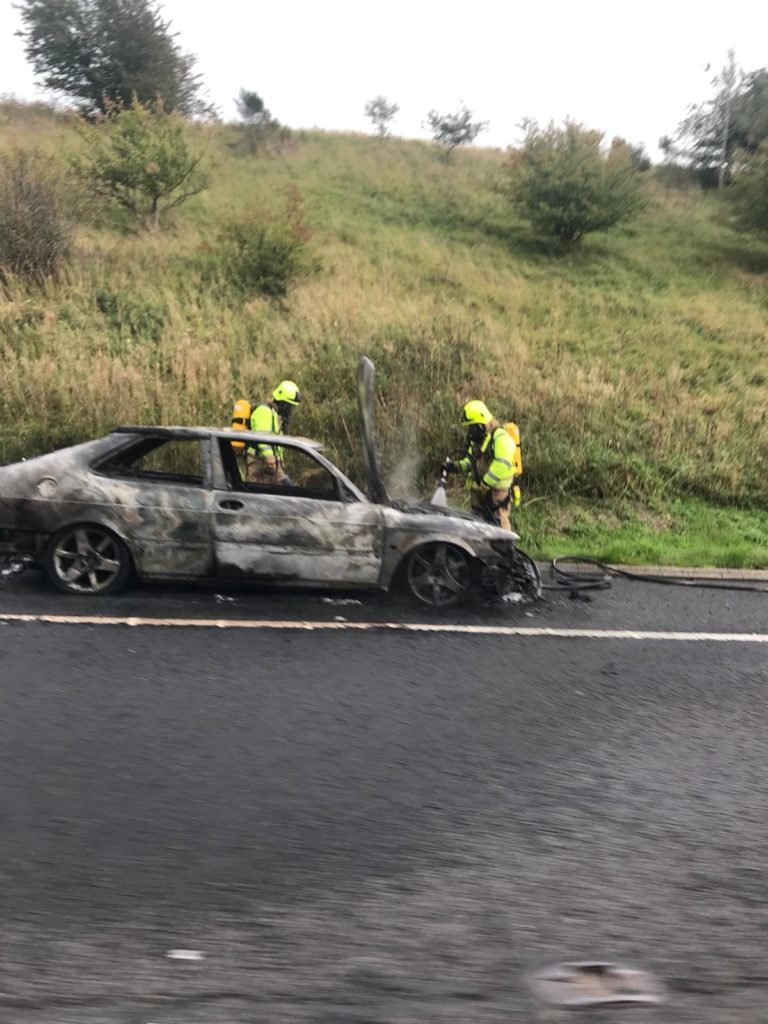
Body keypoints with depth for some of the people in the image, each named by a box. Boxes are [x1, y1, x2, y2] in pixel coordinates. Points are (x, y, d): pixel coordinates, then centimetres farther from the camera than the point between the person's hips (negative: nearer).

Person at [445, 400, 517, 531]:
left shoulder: (500, 437, -18)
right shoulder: (477, 439, 12)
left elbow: (502, 465, -29)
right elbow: (471, 460, 22)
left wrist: (485, 483, -24)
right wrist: (458, 466, 1)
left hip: (496, 489, -9)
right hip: (479, 489, 9)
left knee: (499, 522, -9)